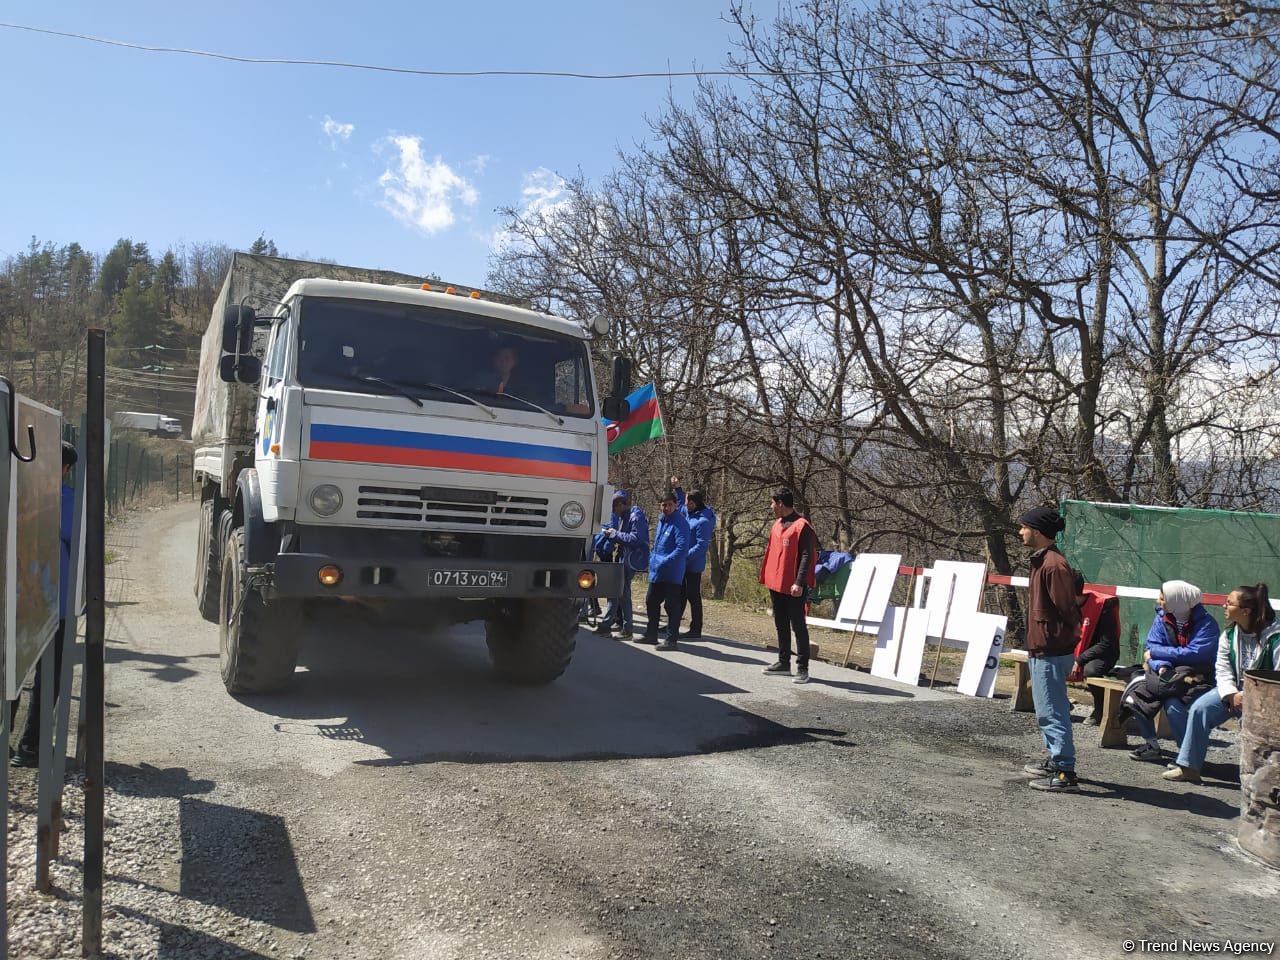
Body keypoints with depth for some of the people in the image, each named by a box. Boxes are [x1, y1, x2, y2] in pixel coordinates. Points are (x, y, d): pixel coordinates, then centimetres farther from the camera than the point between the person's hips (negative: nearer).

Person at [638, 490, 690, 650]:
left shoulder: (680, 523, -15)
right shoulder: (661, 520, 13)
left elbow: (682, 548, -24)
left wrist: (665, 562, -25)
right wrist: (652, 559, 15)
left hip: (671, 574, -9)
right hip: (656, 571, 9)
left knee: (671, 606, -2)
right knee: (651, 602, 18)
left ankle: (671, 639, 5)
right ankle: (651, 634, 31)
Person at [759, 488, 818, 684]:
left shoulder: (801, 526, -14)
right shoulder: (776, 525, 12)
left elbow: (807, 556, -17)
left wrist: (799, 583, -23)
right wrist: (767, 576, 16)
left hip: (793, 588, -8)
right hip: (776, 585, 9)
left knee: (798, 626, -2)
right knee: (781, 625, 14)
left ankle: (802, 668, 3)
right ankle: (784, 663, 24)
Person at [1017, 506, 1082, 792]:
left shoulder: (1053, 564, -18)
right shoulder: (1041, 561, 14)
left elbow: (1067, 611, -20)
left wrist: (1052, 642, -14)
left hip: (1051, 654, -11)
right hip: (1041, 651, 11)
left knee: (1052, 713, -5)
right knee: (1047, 711, 20)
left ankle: (1065, 774, 0)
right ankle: (1055, 761, 32)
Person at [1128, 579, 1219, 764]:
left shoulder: (1206, 623, -14)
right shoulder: (1162, 617, 2)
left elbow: (1195, 653, -23)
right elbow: (1152, 647, -4)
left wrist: (1156, 653, -16)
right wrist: (1161, 666, -26)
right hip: (1168, 673, 6)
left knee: (1173, 702, -31)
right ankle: (1152, 746, 0)